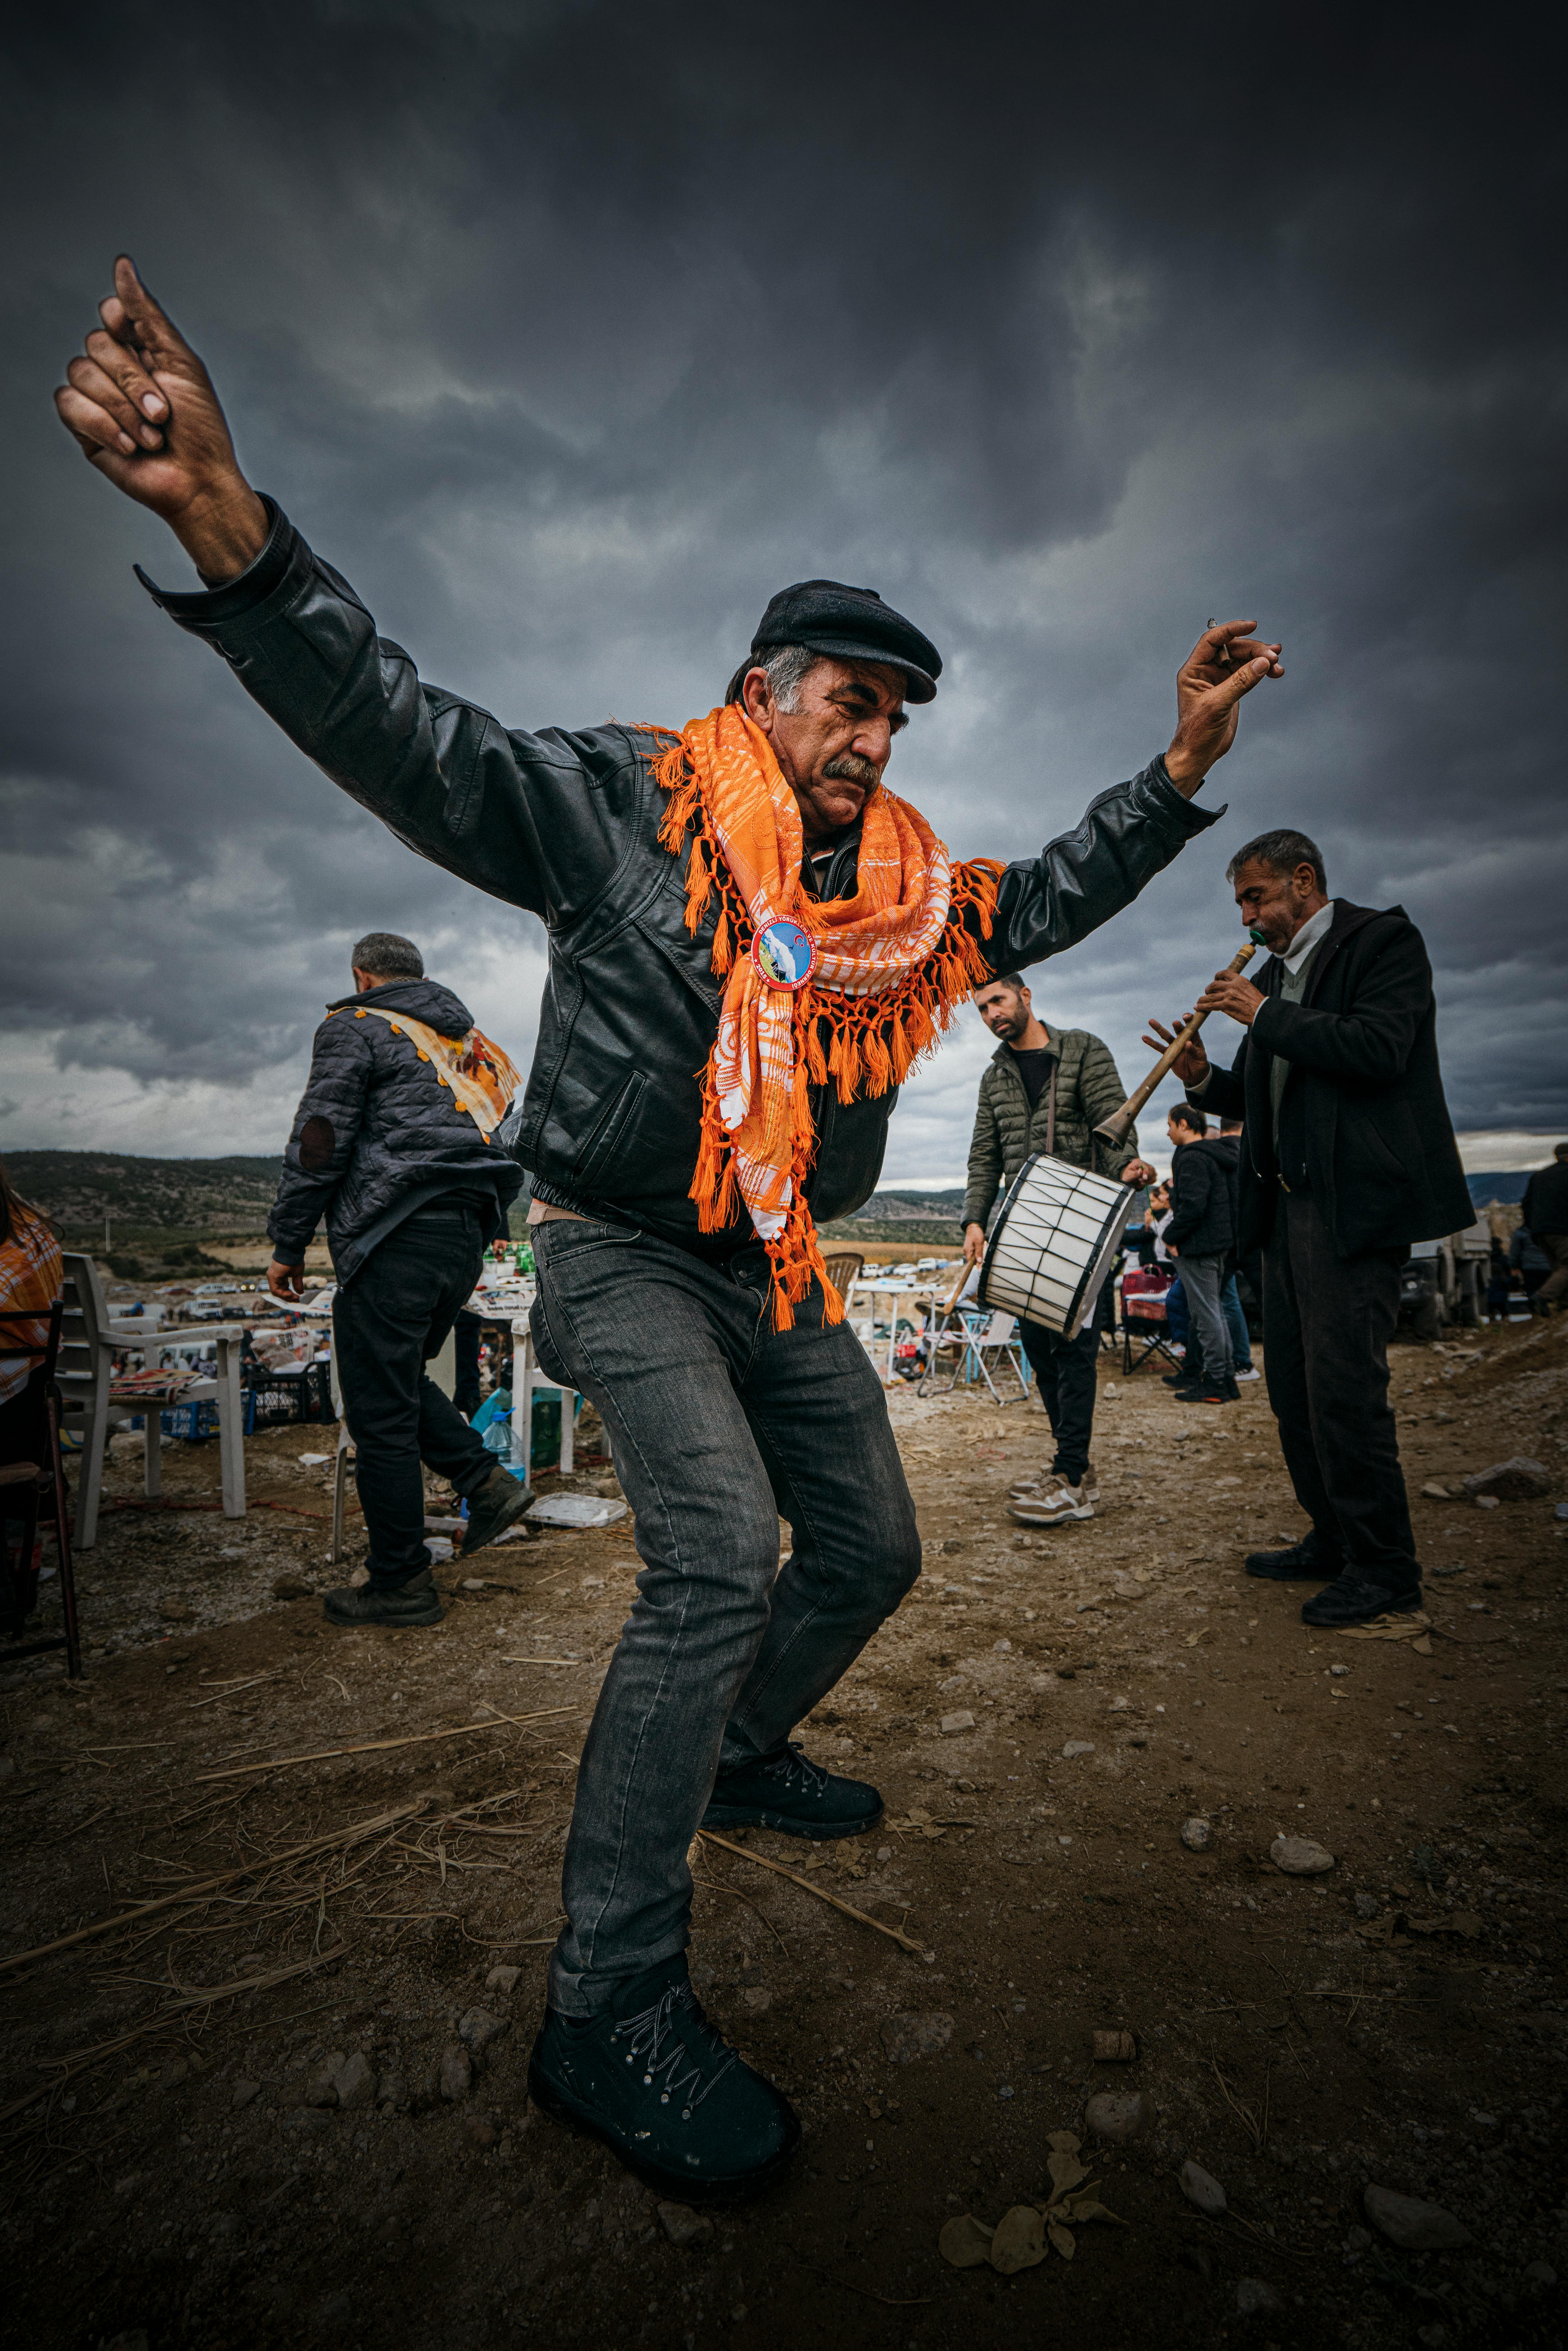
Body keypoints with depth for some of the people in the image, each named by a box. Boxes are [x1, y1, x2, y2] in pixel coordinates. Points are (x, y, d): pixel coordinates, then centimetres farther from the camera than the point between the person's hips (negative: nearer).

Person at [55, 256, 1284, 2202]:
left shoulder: (903, 884, 8)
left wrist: (1178, 770, 9)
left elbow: (1047, 901, 18)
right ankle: (608, 2013, -7)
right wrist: (230, 530, -28)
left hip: (776, 1269, 8)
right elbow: (413, 744, -16)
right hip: (624, 1250, -7)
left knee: (867, 1549, 13)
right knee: (721, 1556, -24)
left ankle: (739, 1757, 40)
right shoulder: (624, 804, -8)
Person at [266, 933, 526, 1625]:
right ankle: (486, 1481, 11)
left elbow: (319, 1140, -6)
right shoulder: (466, 1039, 23)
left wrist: (288, 1244, 0)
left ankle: (400, 1584, 8)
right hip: (467, 1233, 8)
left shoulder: (356, 1027, 2)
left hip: (396, 1235, -8)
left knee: (380, 1412, 0)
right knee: (400, 1380, 24)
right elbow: (495, 1130, 22)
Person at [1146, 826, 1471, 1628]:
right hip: (1289, 1203, 9)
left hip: (1356, 1201, -8)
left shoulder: (1384, 940, -1)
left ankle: (1384, 1568, 5)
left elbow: (1380, 1049, -19)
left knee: (1344, 1381, -9)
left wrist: (1264, 1015, -12)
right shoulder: (1275, 975, 20)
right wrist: (1205, 1079, 1)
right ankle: (1333, 1540, 25)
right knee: (1293, 1384, 11)